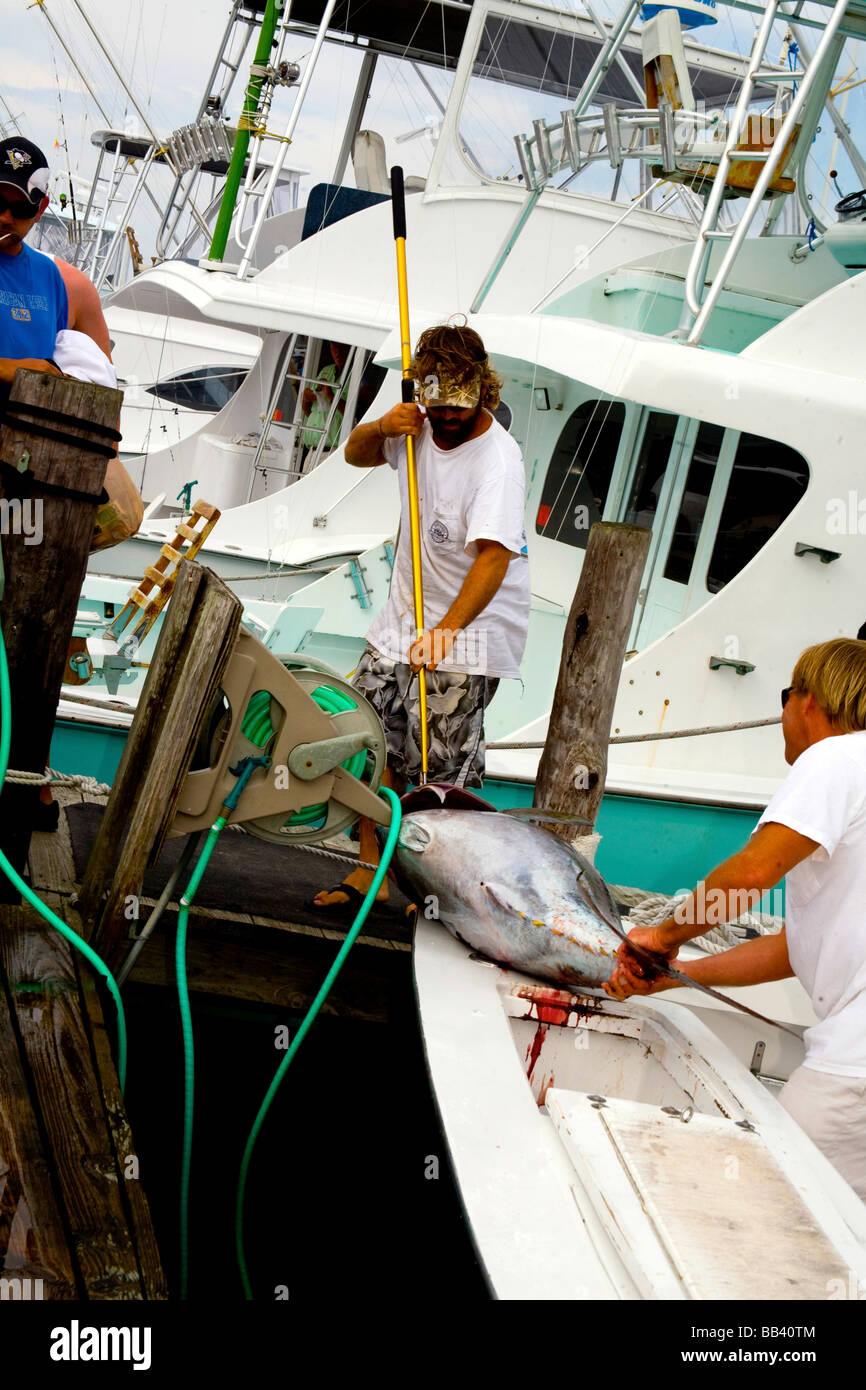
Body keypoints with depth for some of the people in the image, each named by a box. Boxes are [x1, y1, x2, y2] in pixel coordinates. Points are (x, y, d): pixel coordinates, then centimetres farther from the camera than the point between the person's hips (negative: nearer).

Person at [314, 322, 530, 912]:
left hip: (470, 632, -8)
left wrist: (447, 629, -46)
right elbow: (355, 454, 19)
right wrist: (381, 428, -6)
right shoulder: (420, 425, 2)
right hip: (405, 619, 8)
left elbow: (494, 555, -33)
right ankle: (372, 870, 23)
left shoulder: (497, 458, -22)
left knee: (446, 768, -9)